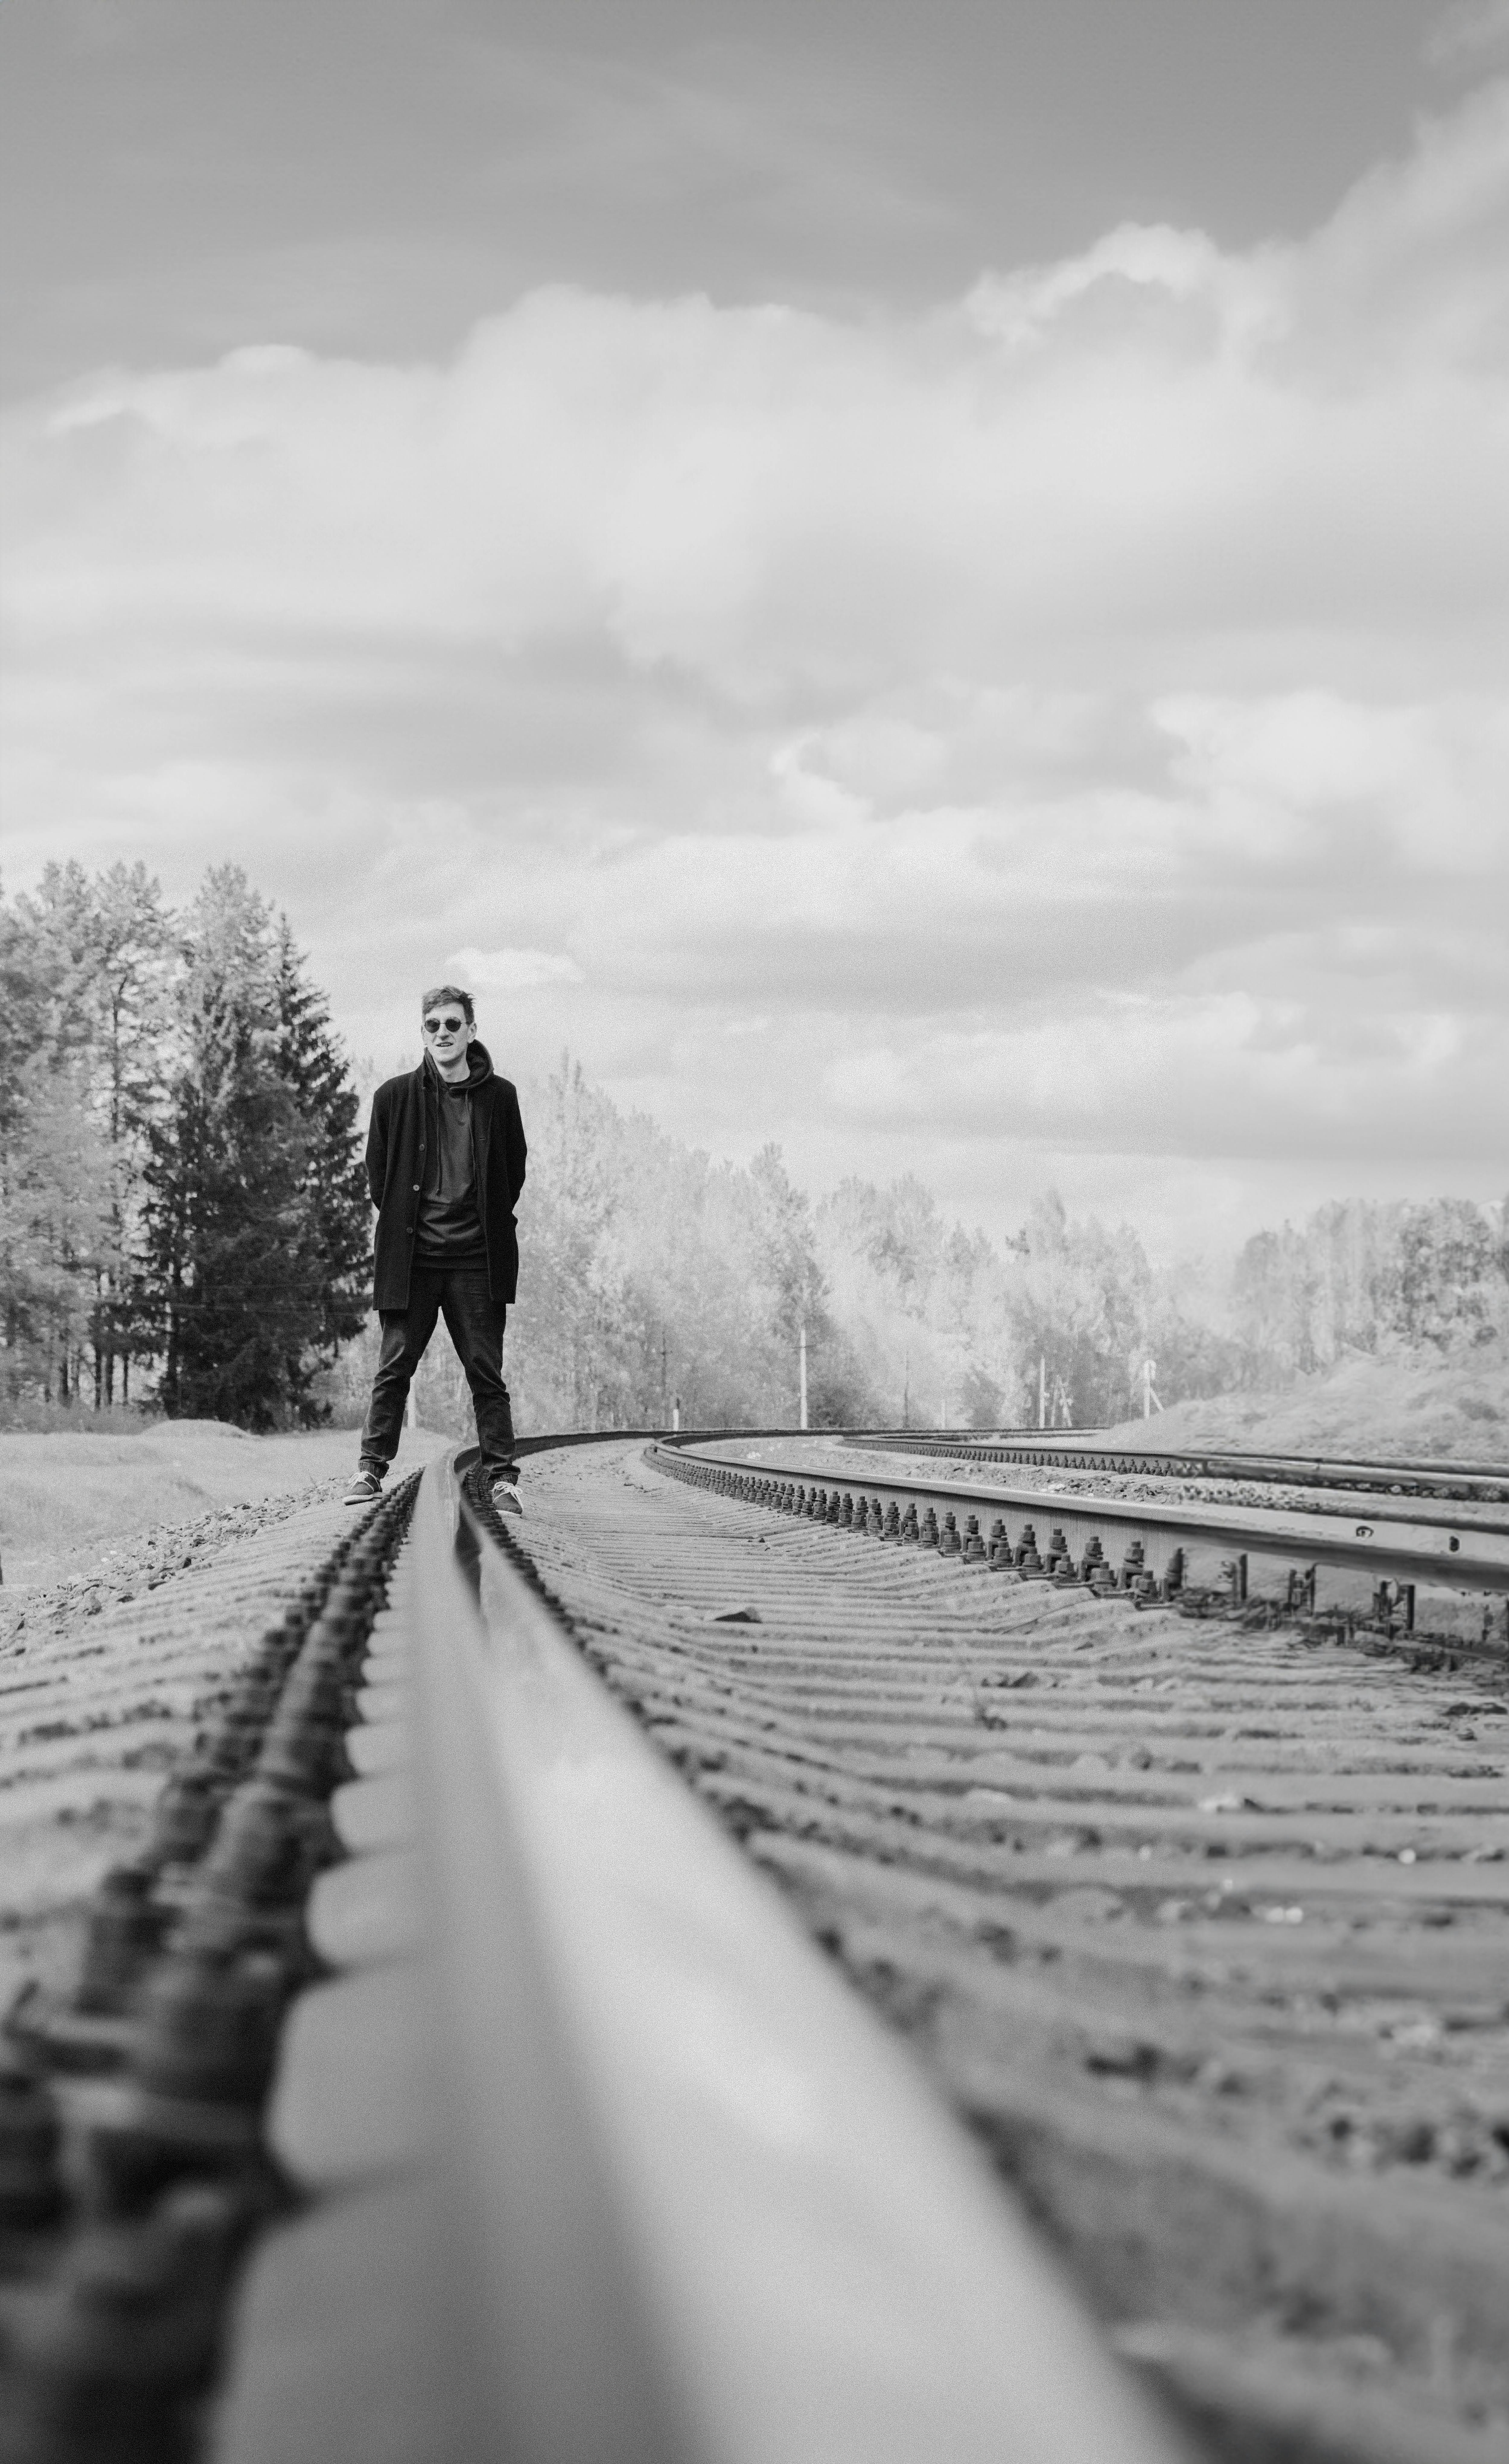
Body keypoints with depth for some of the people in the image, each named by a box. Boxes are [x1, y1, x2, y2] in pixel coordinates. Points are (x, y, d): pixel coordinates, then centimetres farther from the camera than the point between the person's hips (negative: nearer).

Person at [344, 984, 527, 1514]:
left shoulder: (499, 1098, 2)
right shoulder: (395, 1097, 1)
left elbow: (513, 1173, 12)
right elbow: (377, 1173, 11)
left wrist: (487, 1226, 9)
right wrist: (401, 1222, 7)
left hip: (477, 1262, 0)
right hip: (410, 1259, 0)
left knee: (487, 1373, 1)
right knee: (394, 1367, 1)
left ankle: (502, 1476, 3)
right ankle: (372, 1469, 7)